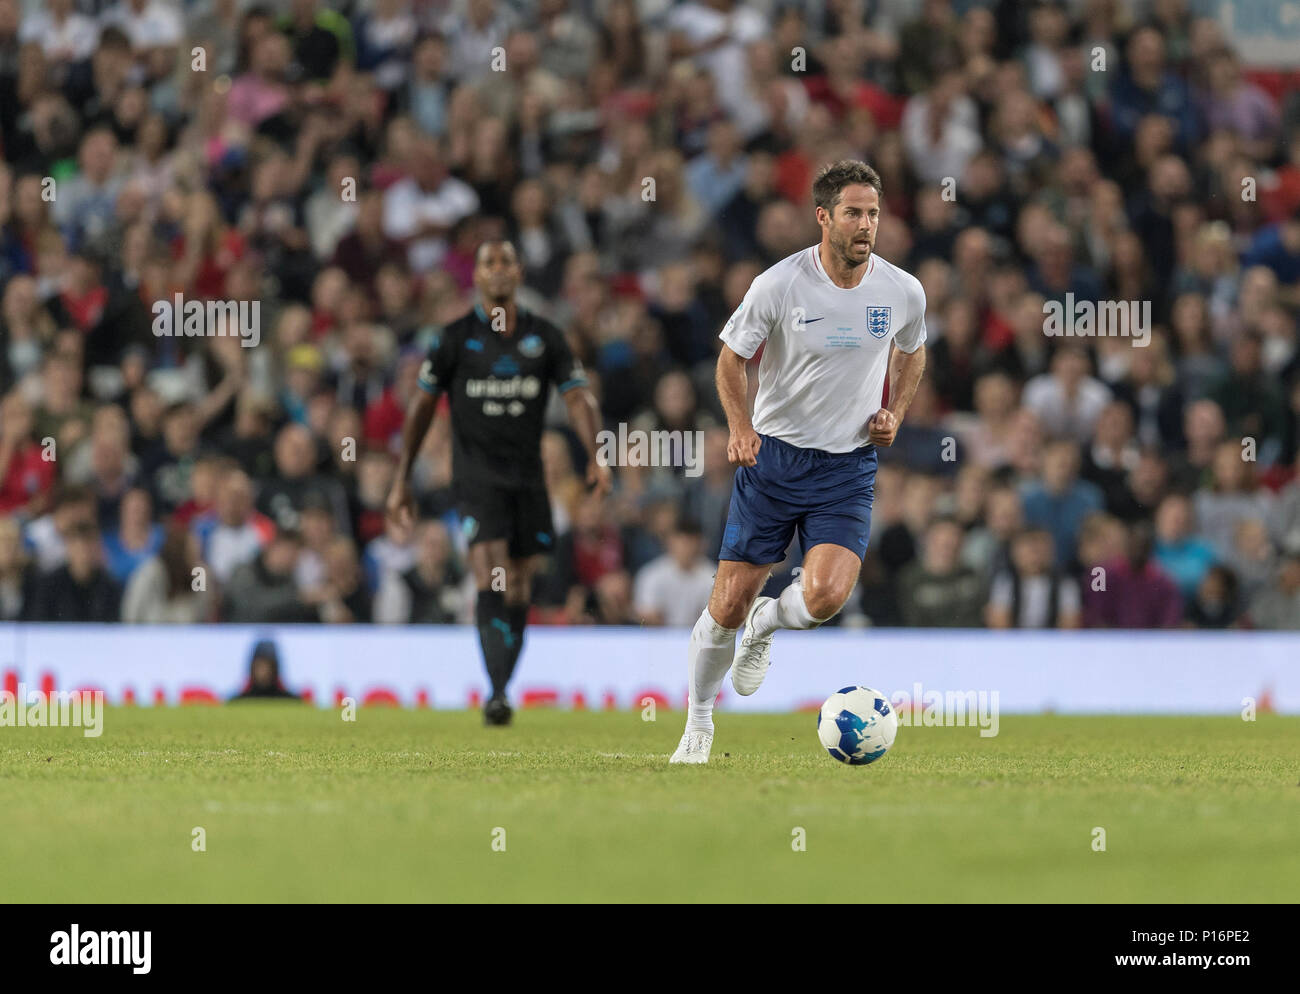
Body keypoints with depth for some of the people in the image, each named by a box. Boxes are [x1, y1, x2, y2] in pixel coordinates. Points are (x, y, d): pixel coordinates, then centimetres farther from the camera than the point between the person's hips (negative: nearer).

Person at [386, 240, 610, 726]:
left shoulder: (545, 337, 6)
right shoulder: (455, 338, 2)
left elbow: (578, 397, 2)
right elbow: (422, 406, 8)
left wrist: (596, 457, -15)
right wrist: (401, 480, 7)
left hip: (528, 479, 3)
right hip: (477, 479, -3)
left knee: (518, 594, 6)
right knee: (492, 582, -19)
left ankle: (501, 688, 20)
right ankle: (497, 695, -27)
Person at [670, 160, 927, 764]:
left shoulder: (903, 292, -5)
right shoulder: (779, 285, -12)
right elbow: (732, 358, 1)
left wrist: (893, 414, 1)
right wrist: (740, 427, -15)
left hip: (849, 466, 1)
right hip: (773, 456, -1)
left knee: (824, 596, -21)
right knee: (729, 604, -1)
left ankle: (765, 625, 16)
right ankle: (699, 723, 23)